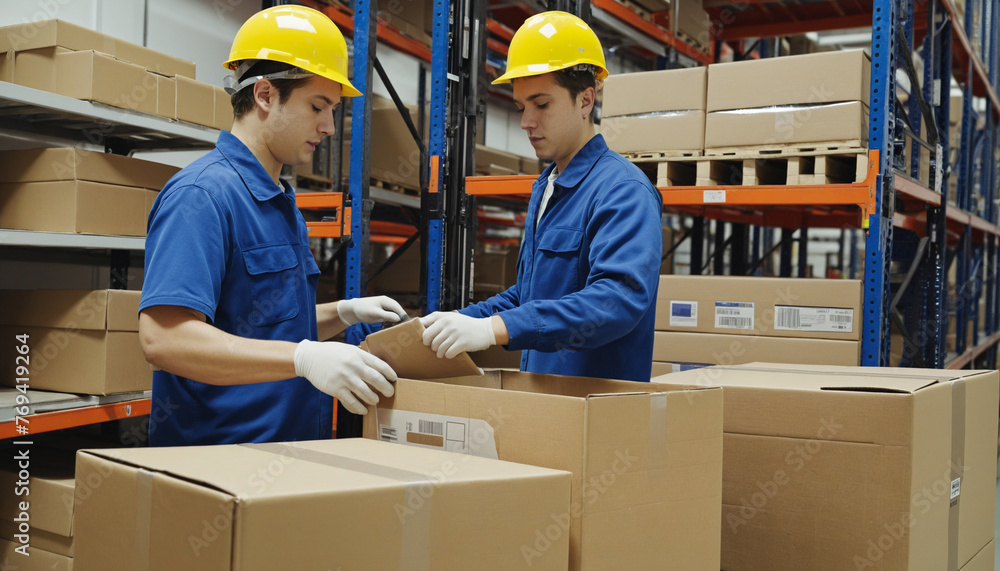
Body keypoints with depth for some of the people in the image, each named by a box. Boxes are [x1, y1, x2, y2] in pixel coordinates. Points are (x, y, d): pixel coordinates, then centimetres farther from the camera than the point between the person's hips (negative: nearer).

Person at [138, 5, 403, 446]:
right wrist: (304, 358, -33)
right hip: (218, 453, -8)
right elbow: (162, 336, -27)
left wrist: (344, 313, 10)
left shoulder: (281, 202, 16)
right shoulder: (202, 194, -14)